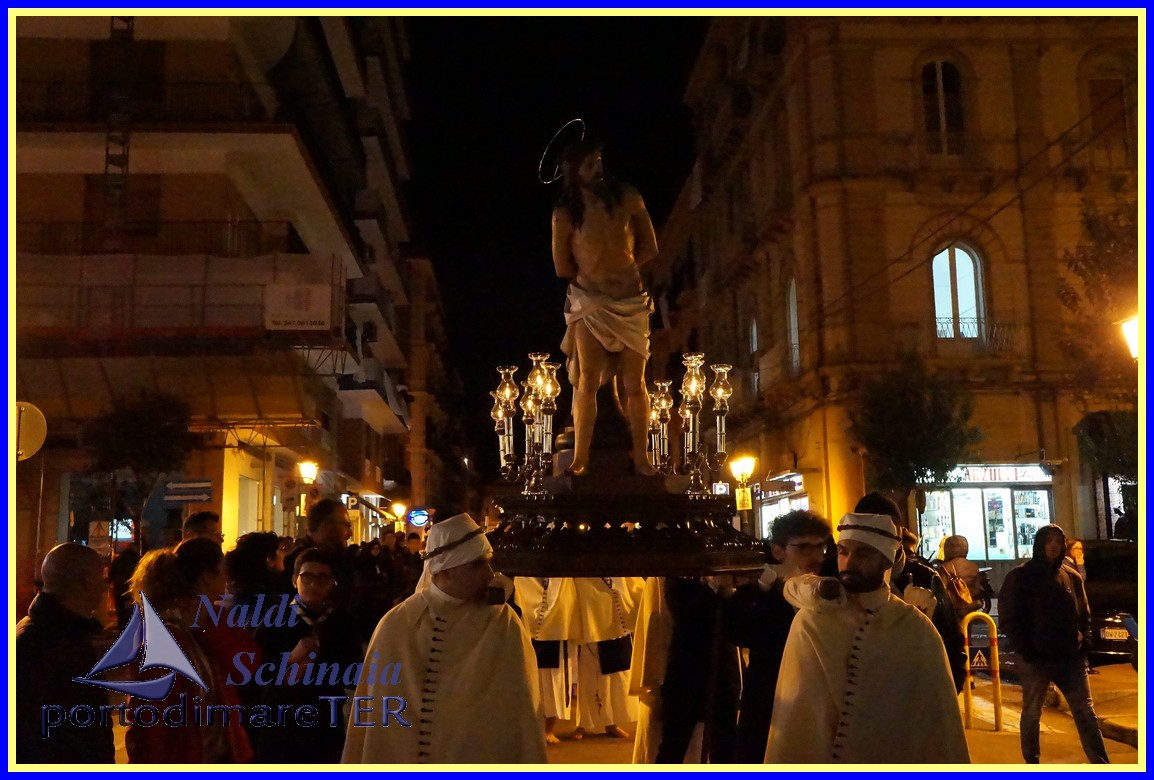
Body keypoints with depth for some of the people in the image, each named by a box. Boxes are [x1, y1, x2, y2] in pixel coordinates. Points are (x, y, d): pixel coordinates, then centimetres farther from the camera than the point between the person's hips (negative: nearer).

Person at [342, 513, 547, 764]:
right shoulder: (396, 624, -8)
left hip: (479, 756, -1)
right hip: (398, 754, 1)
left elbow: (520, 712, -10)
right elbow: (372, 710, -1)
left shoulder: (503, 625, -12)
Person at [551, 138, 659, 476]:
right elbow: (563, 268, 3)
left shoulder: (627, 197, 0)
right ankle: (580, 459, -4)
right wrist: (595, 274, 10)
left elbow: (649, 248, 6)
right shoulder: (565, 213, -4)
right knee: (588, 381, -8)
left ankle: (641, 459, 8)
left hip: (631, 302, 2)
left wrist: (619, 270, 4)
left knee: (634, 384, 1)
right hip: (590, 303, -1)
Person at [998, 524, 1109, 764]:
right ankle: (1032, 763, 21)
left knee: (1086, 713, 1)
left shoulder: (1072, 577, 9)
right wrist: (1027, 650, -11)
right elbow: (1009, 619, -4)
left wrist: (1082, 640, 2)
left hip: (1071, 657, 3)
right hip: (1036, 658, -3)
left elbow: (1084, 614, 18)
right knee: (1031, 714, 9)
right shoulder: (1020, 577, -3)